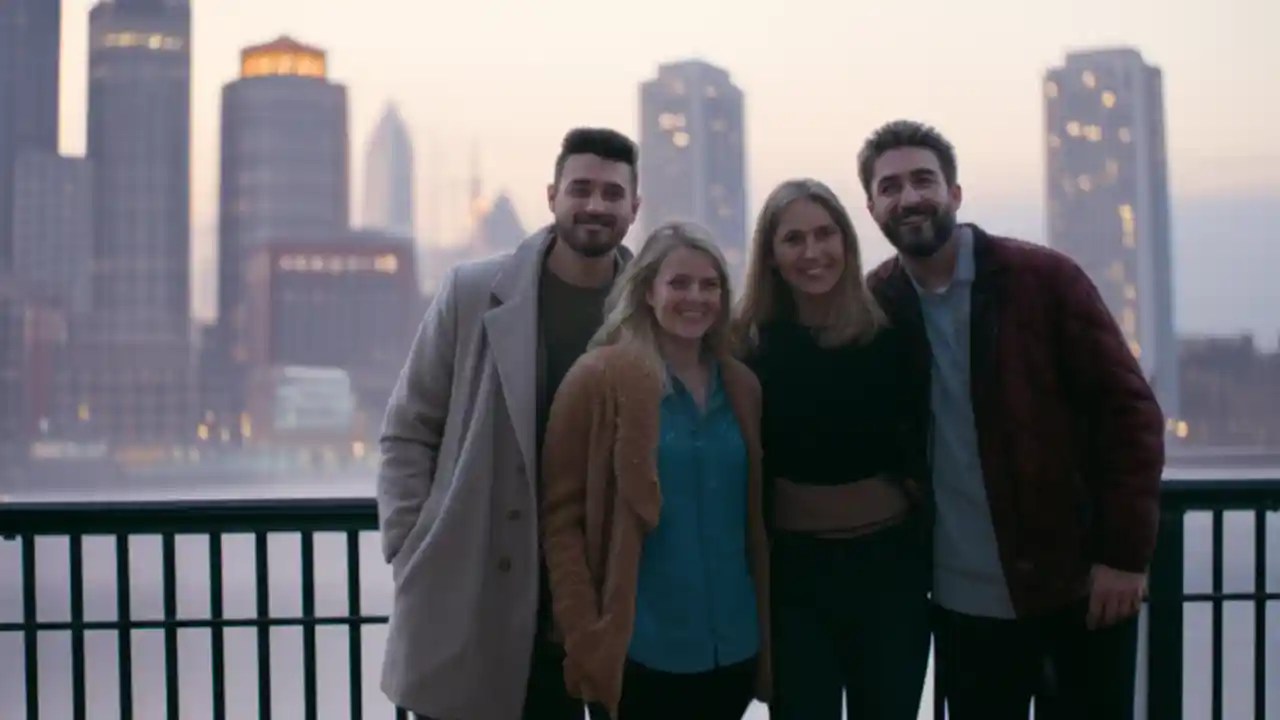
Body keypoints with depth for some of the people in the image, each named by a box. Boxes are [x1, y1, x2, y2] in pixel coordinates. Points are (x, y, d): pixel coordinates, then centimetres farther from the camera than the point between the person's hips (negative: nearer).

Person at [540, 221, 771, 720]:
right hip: (638, 652, -5)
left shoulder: (742, 387, 9)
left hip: (732, 650, 5)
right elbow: (561, 517, -8)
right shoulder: (600, 379, -6)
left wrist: (768, 633, 11)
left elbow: (756, 516, 15)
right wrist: (583, 637, -14)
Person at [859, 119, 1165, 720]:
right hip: (964, 598, 3)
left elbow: (1129, 409, -8)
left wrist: (1126, 553, -12)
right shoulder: (875, 306, 1)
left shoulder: (1044, 278, -8)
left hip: (1079, 586, -2)